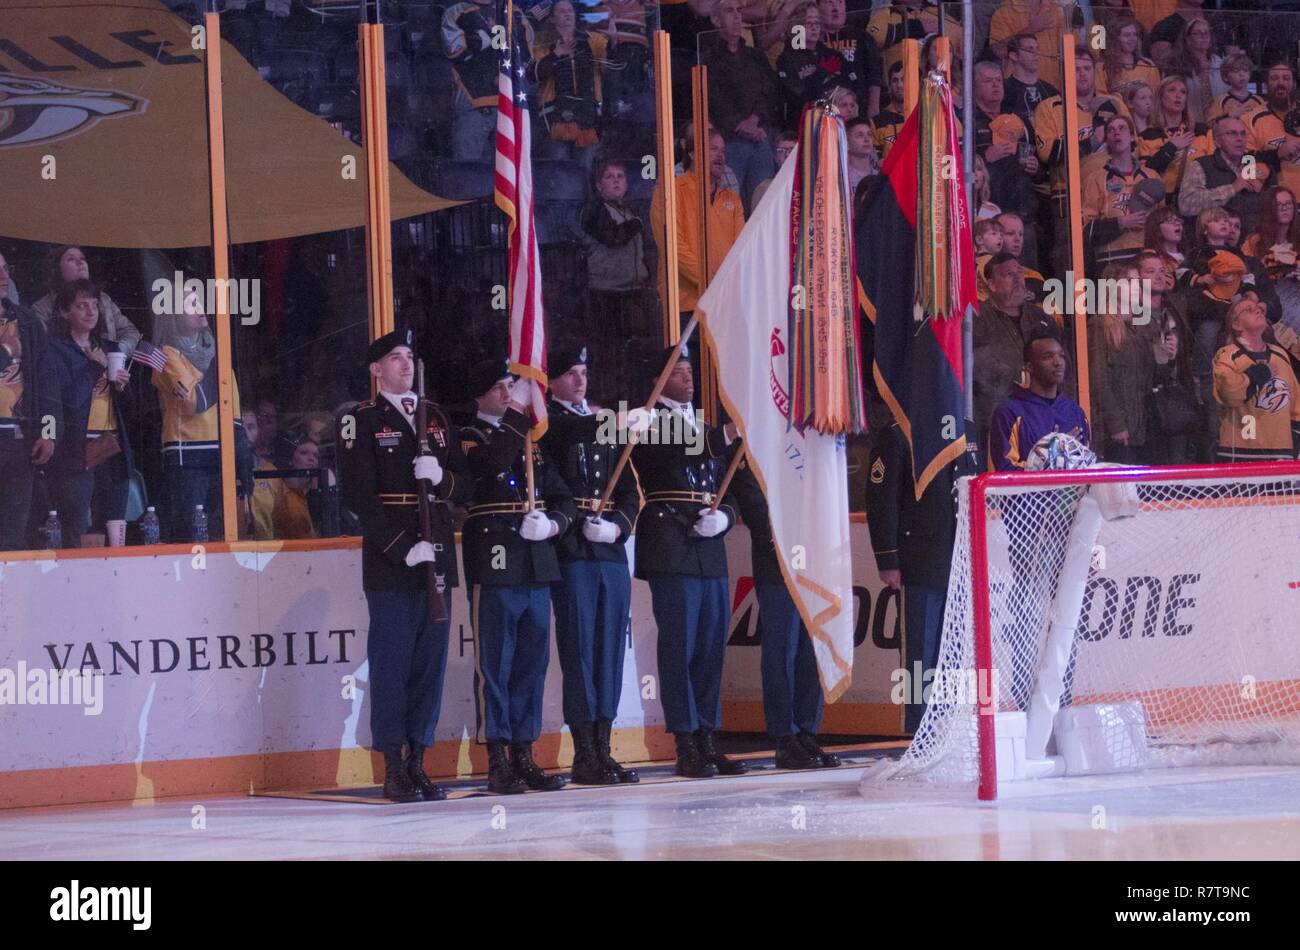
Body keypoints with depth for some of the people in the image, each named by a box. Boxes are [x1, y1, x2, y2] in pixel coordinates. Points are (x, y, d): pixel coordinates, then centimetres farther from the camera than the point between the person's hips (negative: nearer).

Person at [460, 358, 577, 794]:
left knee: (532, 661, 8)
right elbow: (492, 463, -23)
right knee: (495, 663, -4)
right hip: (494, 562, -6)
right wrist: (516, 414, -16)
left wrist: (555, 523, -1)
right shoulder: (470, 437, 0)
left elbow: (562, 495, 20)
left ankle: (524, 754, 14)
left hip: (537, 562, 6)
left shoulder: (532, 441, 19)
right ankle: (497, 761, -3)